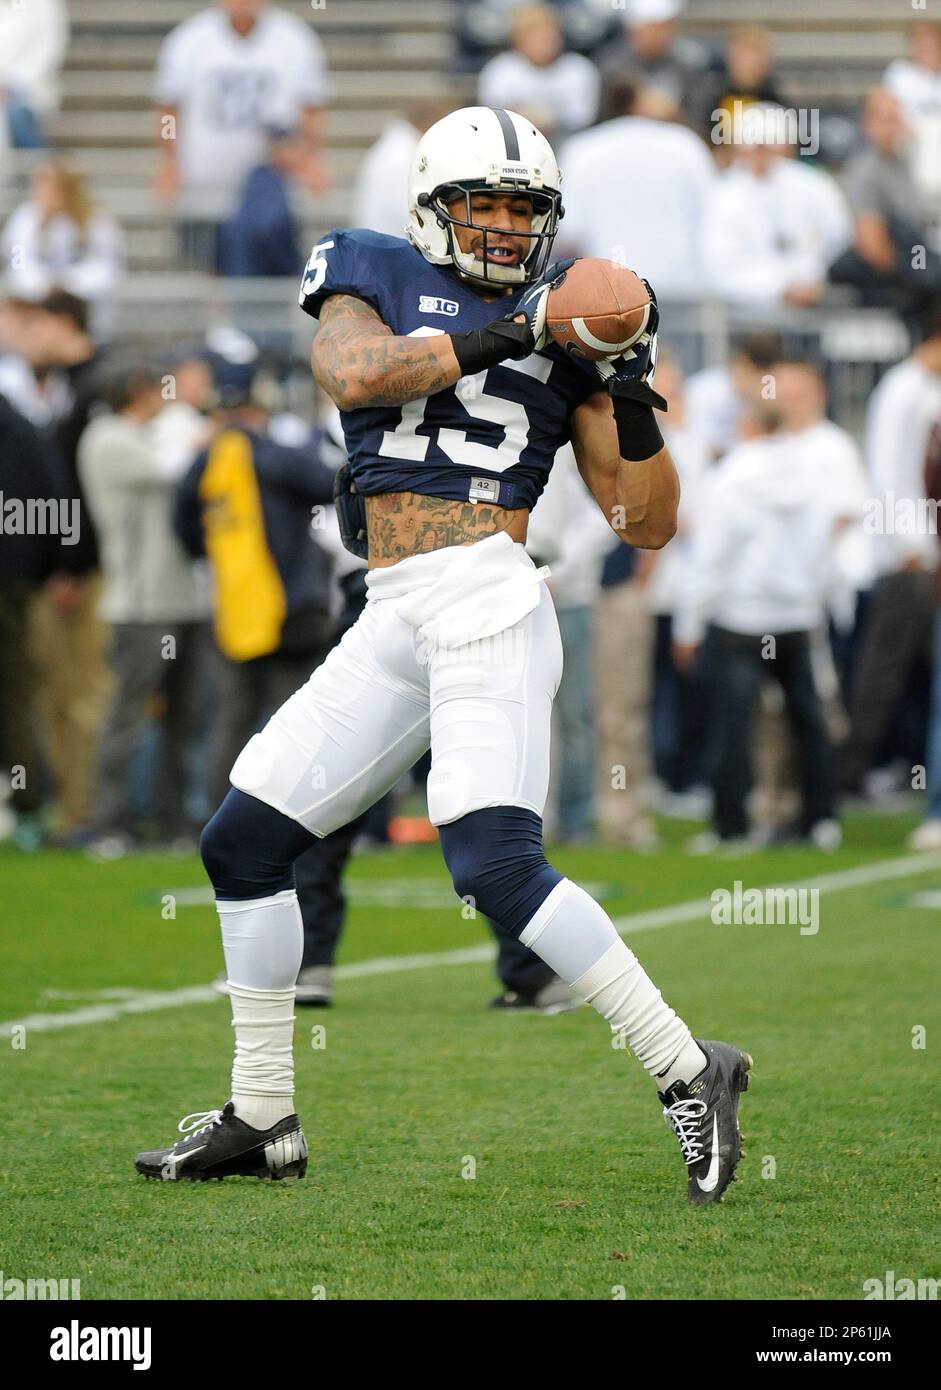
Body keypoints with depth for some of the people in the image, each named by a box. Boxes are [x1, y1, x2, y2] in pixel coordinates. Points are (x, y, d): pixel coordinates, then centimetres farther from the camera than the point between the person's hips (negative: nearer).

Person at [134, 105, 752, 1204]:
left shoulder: (562, 326, 9)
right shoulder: (376, 280, 12)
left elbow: (646, 524, 7)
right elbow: (352, 372, -14)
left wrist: (634, 401, -9)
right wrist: (494, 338, -17)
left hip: (489, 600, -4)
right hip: (394, 621, 4)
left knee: (497, 867, -21)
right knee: (242, 841, 6)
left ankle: (687, 1073, -16)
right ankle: (262, 1119, 17)